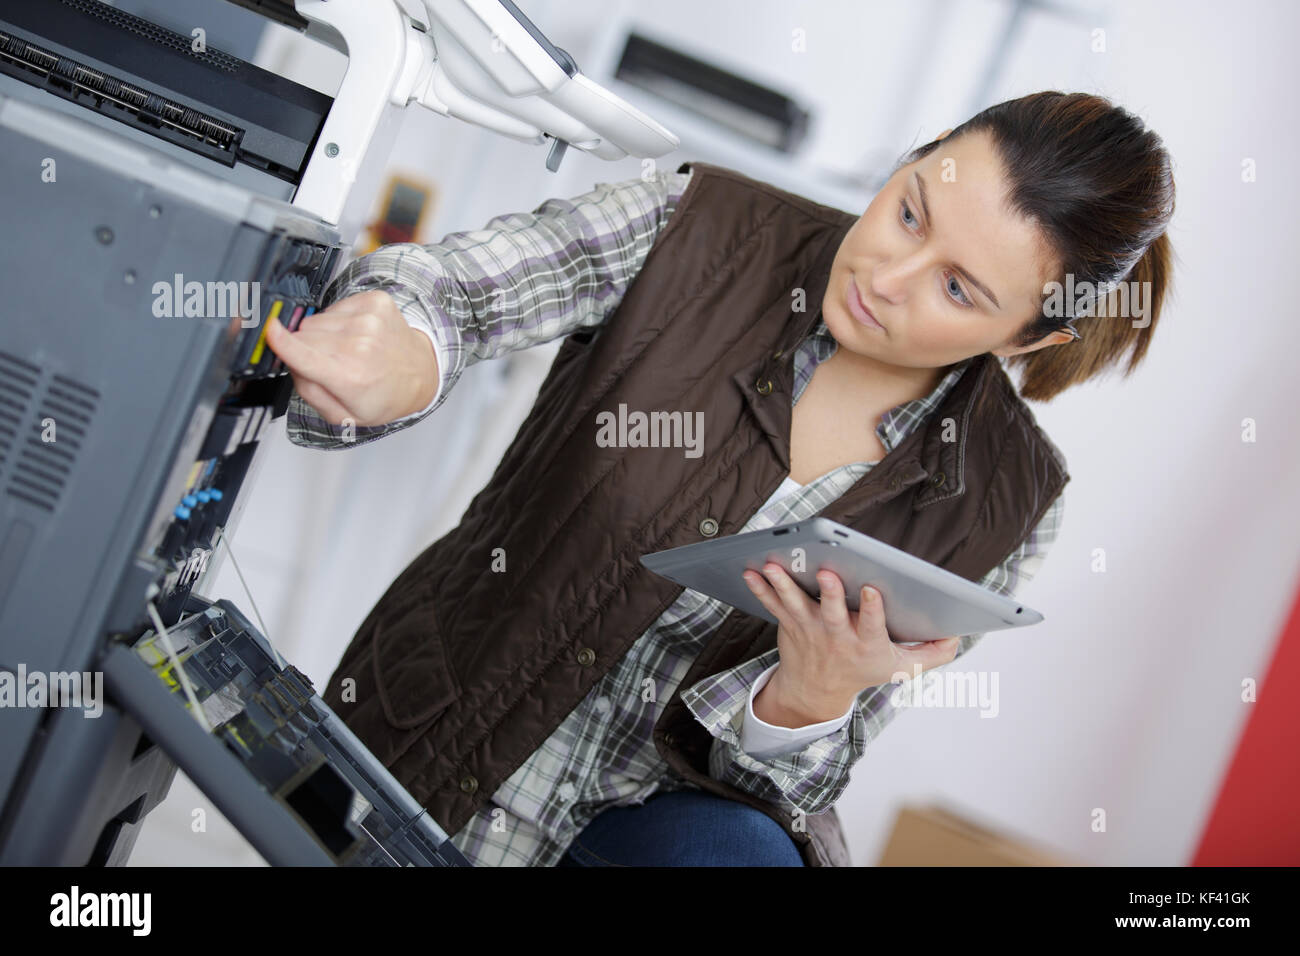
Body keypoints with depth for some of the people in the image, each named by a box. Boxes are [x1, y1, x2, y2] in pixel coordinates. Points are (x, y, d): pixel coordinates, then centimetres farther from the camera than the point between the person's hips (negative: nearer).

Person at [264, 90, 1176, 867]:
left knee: (745, 849, -30)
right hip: (443, 734, 0)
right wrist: (407, 351, -42)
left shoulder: (1009, 502, -9)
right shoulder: (706, 226, -11)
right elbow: (454, 281, -20)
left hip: (668, 804, 1)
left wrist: (814, 697, -27)